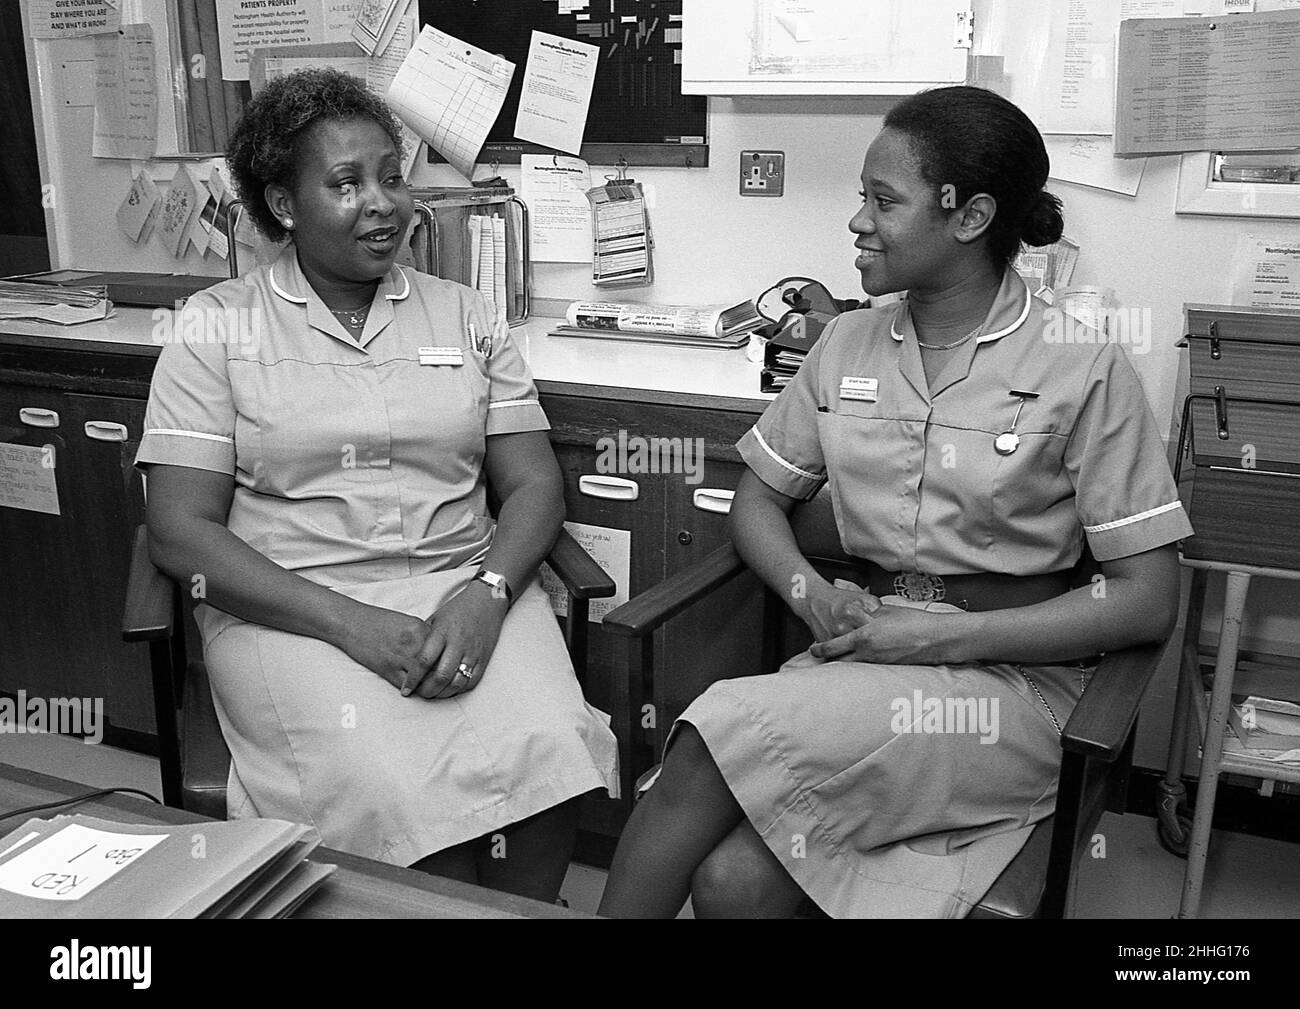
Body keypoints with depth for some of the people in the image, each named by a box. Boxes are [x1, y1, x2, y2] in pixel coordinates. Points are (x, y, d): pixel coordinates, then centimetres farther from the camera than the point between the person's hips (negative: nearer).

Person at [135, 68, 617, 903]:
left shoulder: (465, 316, 13)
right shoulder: (217, 327, 5)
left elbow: (535, 484, 9)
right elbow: (182, 531, -3)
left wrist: (487, 592, -13)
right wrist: (350, 623, -15)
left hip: (467, 591, 3)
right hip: (290, 607, -2)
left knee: (547, 752, -27)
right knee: (399, 792, -29)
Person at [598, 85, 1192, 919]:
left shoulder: (1084, 370, -6)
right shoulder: (849, 345, 9)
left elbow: (1148, 601, -7)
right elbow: (758, 500, 16)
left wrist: (943, 638, -15)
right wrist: (810, 593, -7)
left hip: (1008, 676, -3)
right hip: (863, 651, 4)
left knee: (719, 737, -27)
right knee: (730, 878, -26)